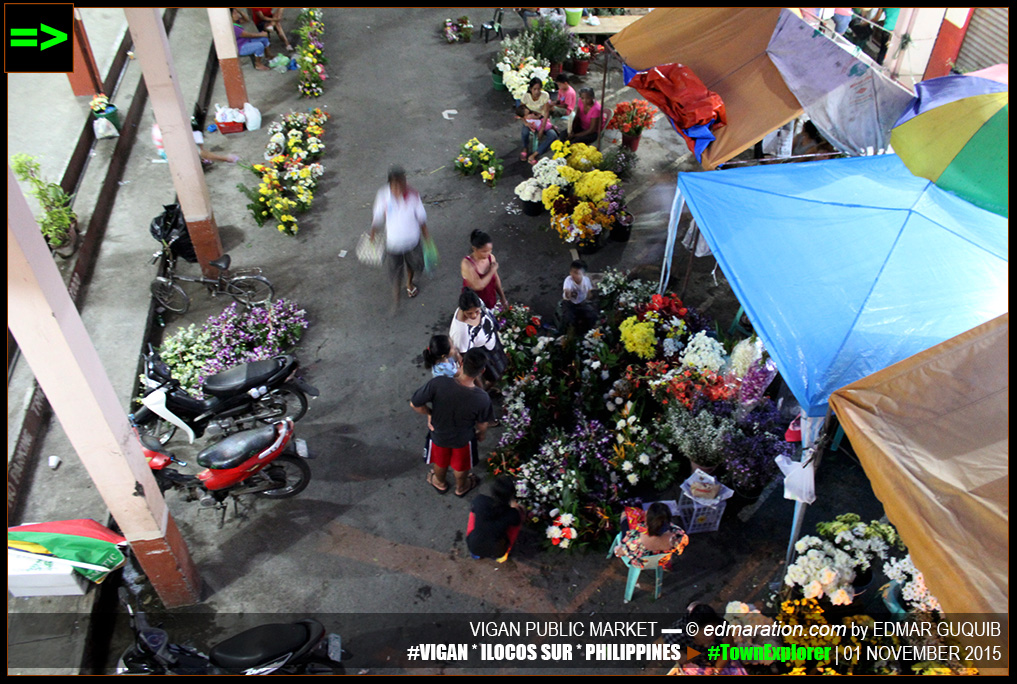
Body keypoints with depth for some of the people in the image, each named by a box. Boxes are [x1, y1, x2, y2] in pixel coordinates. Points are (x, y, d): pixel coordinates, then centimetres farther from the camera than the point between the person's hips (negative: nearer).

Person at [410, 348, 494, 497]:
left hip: (438, 433, 1)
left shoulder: (438, 383, -39)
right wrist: (481, 434, 9)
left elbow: (414, 404, -24)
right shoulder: (482, 398, -36)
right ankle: (461, 488, 62)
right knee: (461, 465, 32)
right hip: (463, 439, 0)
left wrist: (430, 413, -3)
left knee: (440, 462, 34)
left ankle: (440, 483, 63)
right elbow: (483, 424, -15)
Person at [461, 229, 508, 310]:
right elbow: (478, 286, -36)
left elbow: (496, 279, 5)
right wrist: (492, 271, -24)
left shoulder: (491, 257, -10)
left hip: (491, 301, 5)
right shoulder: (467, 264, -29)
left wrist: (503, 298, 12)